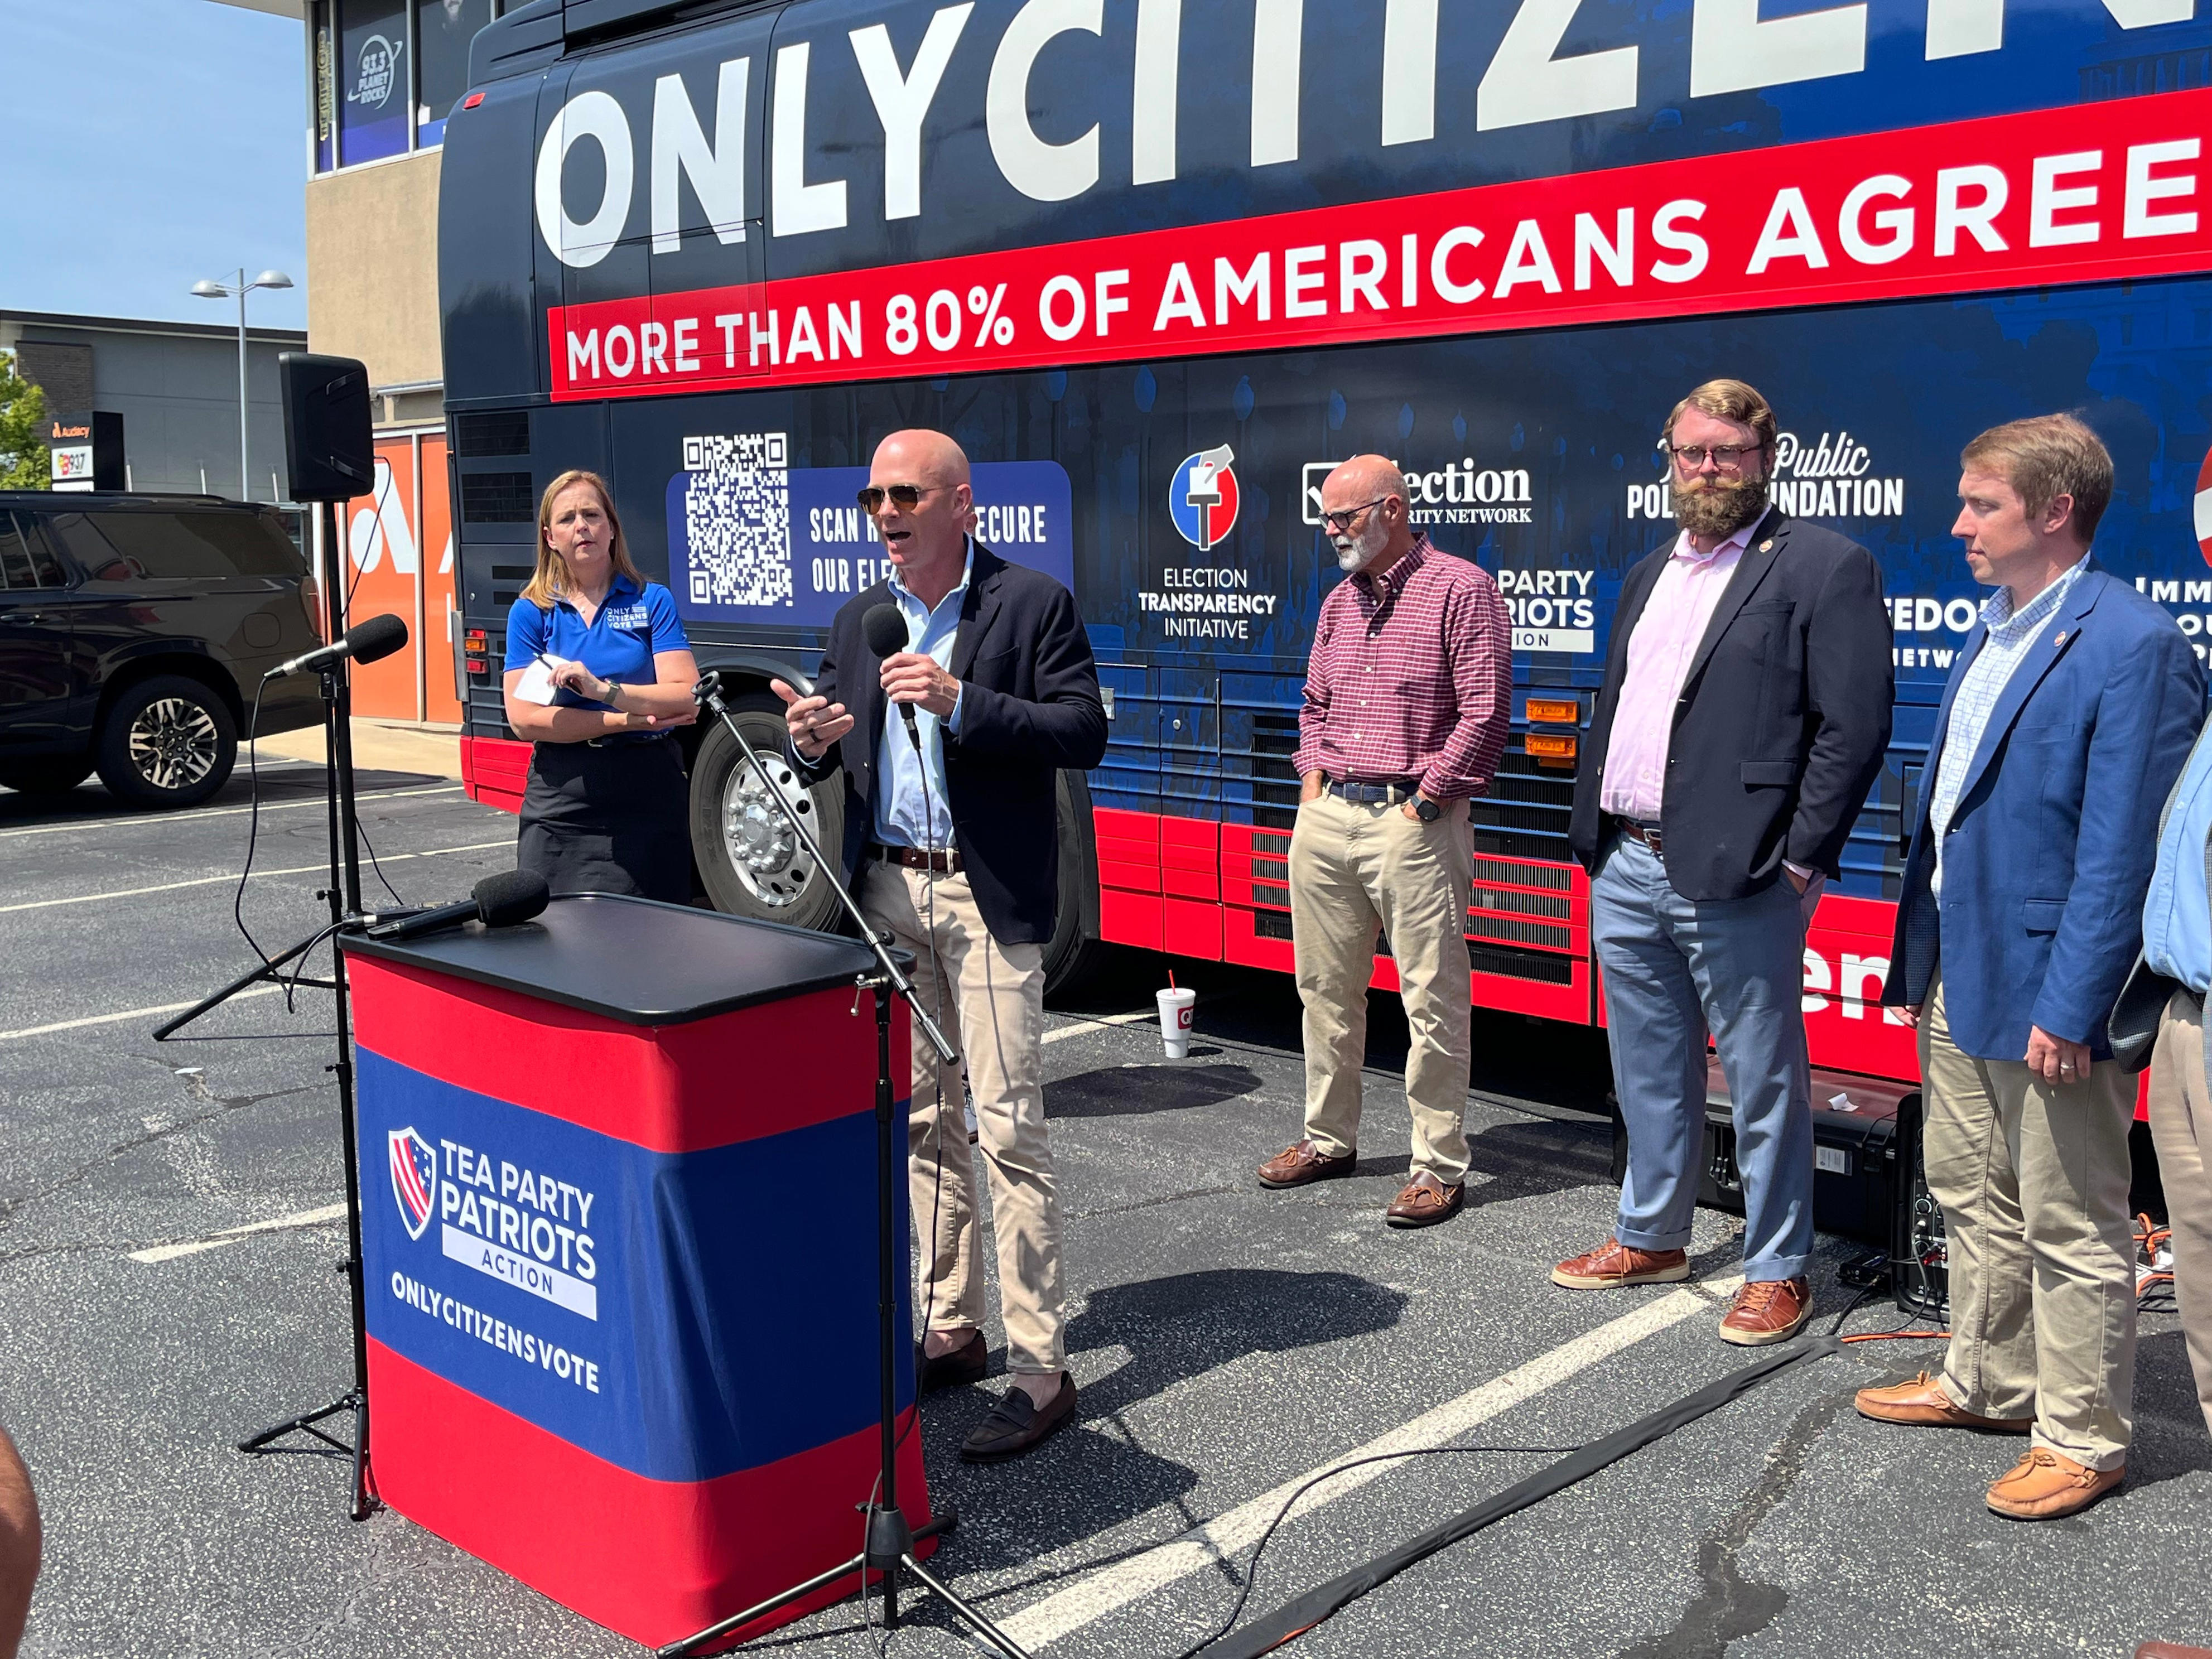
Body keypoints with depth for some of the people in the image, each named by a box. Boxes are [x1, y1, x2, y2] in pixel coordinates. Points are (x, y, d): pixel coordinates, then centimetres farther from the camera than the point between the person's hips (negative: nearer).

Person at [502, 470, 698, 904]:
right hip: (560, 801, 0)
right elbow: (524, 719, -6)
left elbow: (687, 699, -7)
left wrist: (605, 691, -21)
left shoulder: (652, 602, 4)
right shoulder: (530, 612, 4)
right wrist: (630, 719, -11)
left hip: (648, 798, 0)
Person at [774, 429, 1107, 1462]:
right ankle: (949, 1330, 26)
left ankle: (1040, 1368, 2)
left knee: (1007, 1127, -6)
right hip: (886, 890, 6)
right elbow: (829, 754, 16)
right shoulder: (858, 621, 13)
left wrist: (962, 702, -21)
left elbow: (1084, 733, -12)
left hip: (986, 895, -6)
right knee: (922, 1121, 13)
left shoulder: (1033, 604, -4)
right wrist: (813, 740, -7)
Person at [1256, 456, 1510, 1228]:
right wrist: (1313, 781, 10)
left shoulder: (1460, 588, -6)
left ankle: (1441, 1166, 6)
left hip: (1414, 820, -7)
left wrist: (1422, 803, -12)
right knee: (1326, 985, 13)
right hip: (1327, 817, 7)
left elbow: (1484, 711, -11)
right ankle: (1329, 1136, 27)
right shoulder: (1340, 602, 16)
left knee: (1432, 997, -3)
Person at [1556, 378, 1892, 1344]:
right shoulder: (1648, 575, 17)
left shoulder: (1825, 567, -6)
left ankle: (1777, 1273, 17)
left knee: (1764, 1085, 4)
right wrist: (1591, 836, 13)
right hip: (1625, 870, 7)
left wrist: (1798, 861, -15)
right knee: (1649, 1077, 19)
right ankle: (1651, 1238, 34)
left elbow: (1855, 727, -12)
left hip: (1737, 880, -7)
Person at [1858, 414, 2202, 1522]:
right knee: (1971, 1199, 21)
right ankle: (1988, 1383, 38)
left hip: (2047, 992, -9)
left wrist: (2071, 1007, -21)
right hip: (1960, 977, 9)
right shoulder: (1987, 638, 11)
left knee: (2069, 1226, 6)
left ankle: (2080, 1438, 21)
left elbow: (2120, 850, -20)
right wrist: (1921, 966, 16)